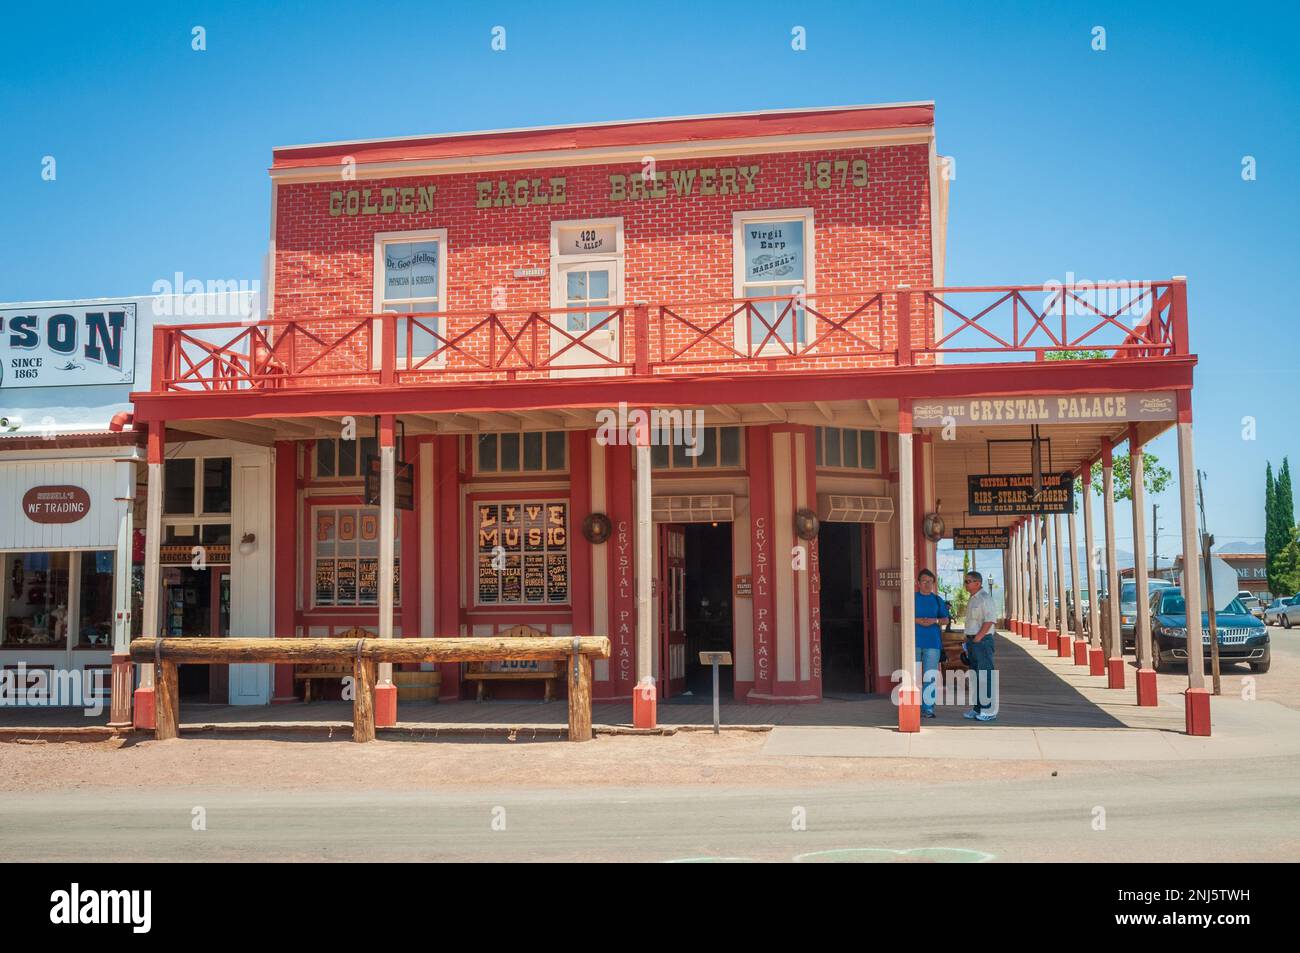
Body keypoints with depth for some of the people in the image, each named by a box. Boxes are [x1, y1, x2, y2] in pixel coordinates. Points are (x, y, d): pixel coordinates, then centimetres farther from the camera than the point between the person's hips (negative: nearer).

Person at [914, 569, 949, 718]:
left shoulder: (937, 599, 11)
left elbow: (945, 618, 11)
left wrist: (935, 620, -9)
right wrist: (918, 620, -13)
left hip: (932, 641, 1)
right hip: (915, 640, -1)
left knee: (930, 676, -1)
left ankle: (928, 708, 2)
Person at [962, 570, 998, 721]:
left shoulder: (985, 598, -11)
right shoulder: (972, 599, 17)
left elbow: (989, 621, -20)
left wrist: (976, 639, -19)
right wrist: (968, 642, 16)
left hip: (982, 641, -9)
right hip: (972, 641, 9)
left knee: (985, 676, -8)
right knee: (975, 676, 12)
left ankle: (989, 711, -6)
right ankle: (977, 708, 18)